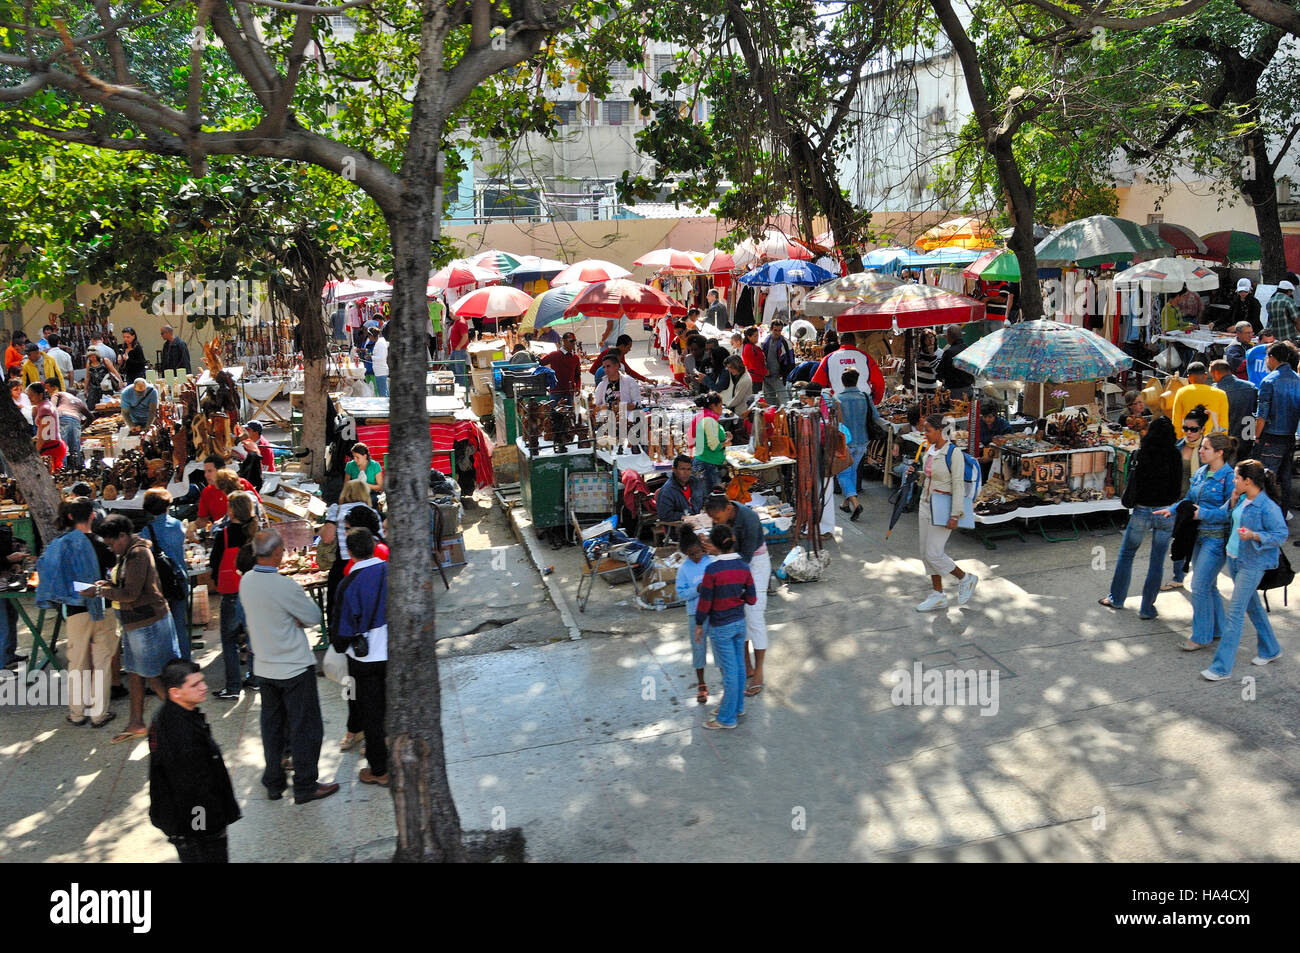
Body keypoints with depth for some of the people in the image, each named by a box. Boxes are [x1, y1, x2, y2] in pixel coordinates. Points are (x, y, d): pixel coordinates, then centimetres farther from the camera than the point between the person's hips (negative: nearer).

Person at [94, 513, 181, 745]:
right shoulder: (129, 553, 13)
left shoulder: (138, 554, -19)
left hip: (147, 622, -10)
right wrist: (109, 583, 10)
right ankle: (136, 724, 24)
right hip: (135, 623, 10)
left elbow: (131, 594, -22)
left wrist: (101, 591, -11)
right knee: (134, 672, 15)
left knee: (154, 675, -3)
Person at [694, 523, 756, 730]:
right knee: (739, 666, 18)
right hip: (740, 622, 6)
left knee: (729, 671, 1)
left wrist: (699, 625, -2)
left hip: (721, 627, -6)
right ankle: (737, 707, 34)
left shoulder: (712, 570, -20)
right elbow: (751, 598, 2)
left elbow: (705, 601, -15)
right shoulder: (743, 566, -3)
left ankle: (727, 718, 14)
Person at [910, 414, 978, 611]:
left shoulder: (954, 453, -16)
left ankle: (965, 578, 16)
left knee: (933, 554, -8)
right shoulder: (928, 450, 6)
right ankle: (938, 596, 19)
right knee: (926, 552, 9)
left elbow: (958, 485, -17)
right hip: (926, 504, 8)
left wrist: (955, 515, -19)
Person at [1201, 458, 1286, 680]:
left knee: (1234, 614, -8)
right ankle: (1270, 650, 41)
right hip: (1234, 559, 9)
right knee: (1252, 606, 22)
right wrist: (1233, 502, 2)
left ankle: (1222, 667, -4)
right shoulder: (1243, 500, 3)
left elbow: (1281, 535, -16)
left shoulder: (1268, 507, -20)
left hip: (1252, 565, -9)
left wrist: (1254, 536, -29)